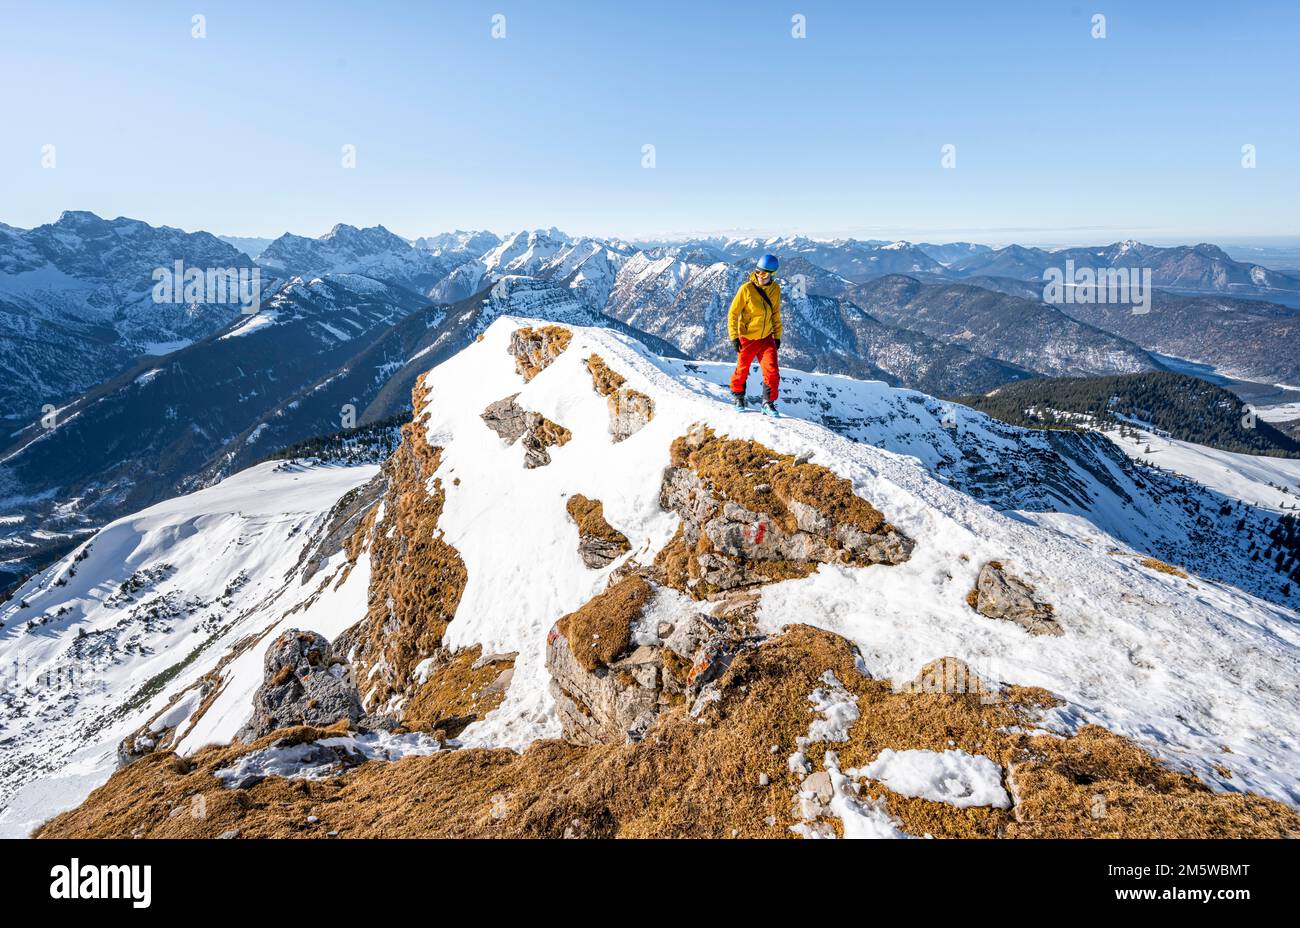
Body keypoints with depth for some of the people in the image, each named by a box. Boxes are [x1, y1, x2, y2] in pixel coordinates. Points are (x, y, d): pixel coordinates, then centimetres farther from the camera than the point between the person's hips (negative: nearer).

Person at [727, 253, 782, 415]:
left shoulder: (775, 289, -3)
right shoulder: (746, 289, -16)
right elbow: (733, 313, -11)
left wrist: (777, 335, 13)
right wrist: (734, 337, -14)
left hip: (766, 338, 3)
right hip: (747, 339, -3)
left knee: (772, 372, -8)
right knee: (742, 371, 13)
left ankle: (768, 403, 9)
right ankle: (738, 395, 39)